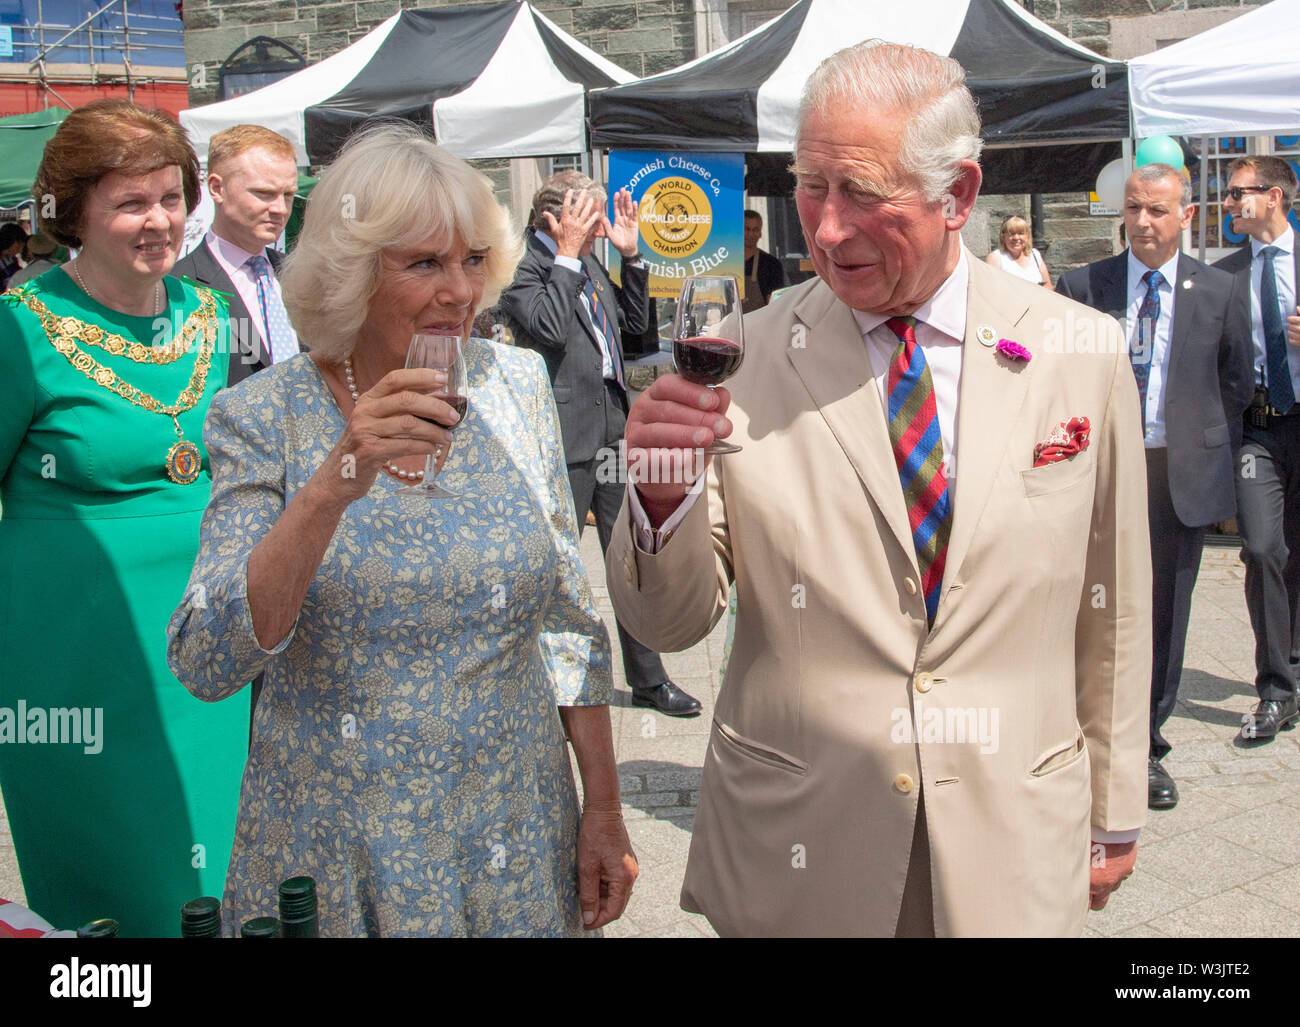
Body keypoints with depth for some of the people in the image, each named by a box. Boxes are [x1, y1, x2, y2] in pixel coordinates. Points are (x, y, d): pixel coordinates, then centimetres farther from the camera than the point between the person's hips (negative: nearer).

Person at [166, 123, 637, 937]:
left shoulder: (518, 384, -1)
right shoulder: (265, 417, -10)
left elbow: (568, 616, 4)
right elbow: (206, 668, -19)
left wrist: (604, 811, 3)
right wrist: (337, 482, -29)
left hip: (519, 838, 2)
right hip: (336, 854, -2)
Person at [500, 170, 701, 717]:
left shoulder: (589, 264, 14)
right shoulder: (523, 270, -9)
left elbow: (635, 321, 20)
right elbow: (548, 328, -26)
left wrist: (630, 255, 9)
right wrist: (567, 255, -19)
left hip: (614, 430, 7)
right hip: (564, 435, -7)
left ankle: (648, 678, 24)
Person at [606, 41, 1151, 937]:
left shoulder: (1083, 353, -5)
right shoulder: (745, 357, -7)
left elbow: (1110, 607, 4)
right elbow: (671, 624, -7)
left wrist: (1113, 818, 10)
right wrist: (662, 495, -27)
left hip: (1012, 851, 1)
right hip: (797, 856, 0)